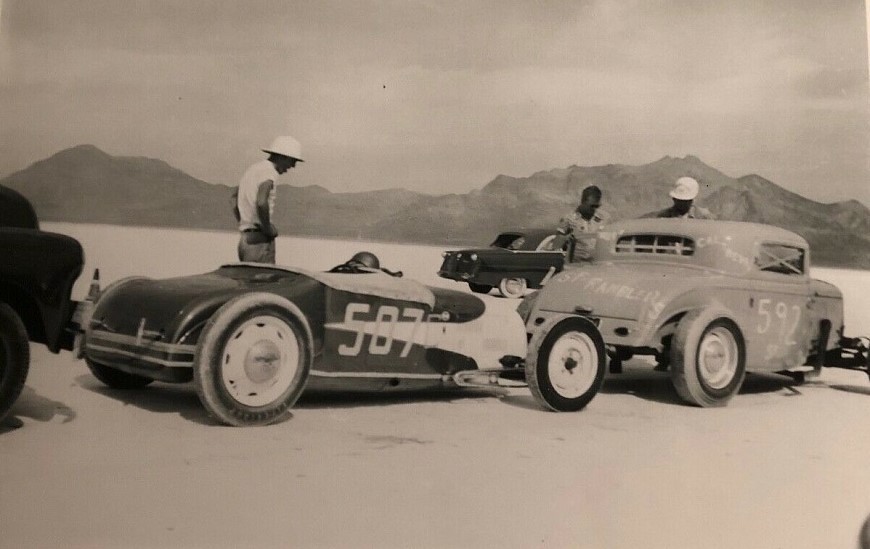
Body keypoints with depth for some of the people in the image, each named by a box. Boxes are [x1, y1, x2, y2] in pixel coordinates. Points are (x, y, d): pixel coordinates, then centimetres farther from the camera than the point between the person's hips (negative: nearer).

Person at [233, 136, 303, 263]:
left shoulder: (251, 170, 20)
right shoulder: (269, 172, -10)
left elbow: (235, 206, 26)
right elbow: (261, 203, -26)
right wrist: (268, 228, -15)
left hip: (244, 239, 9)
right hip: (260, 239, -9)